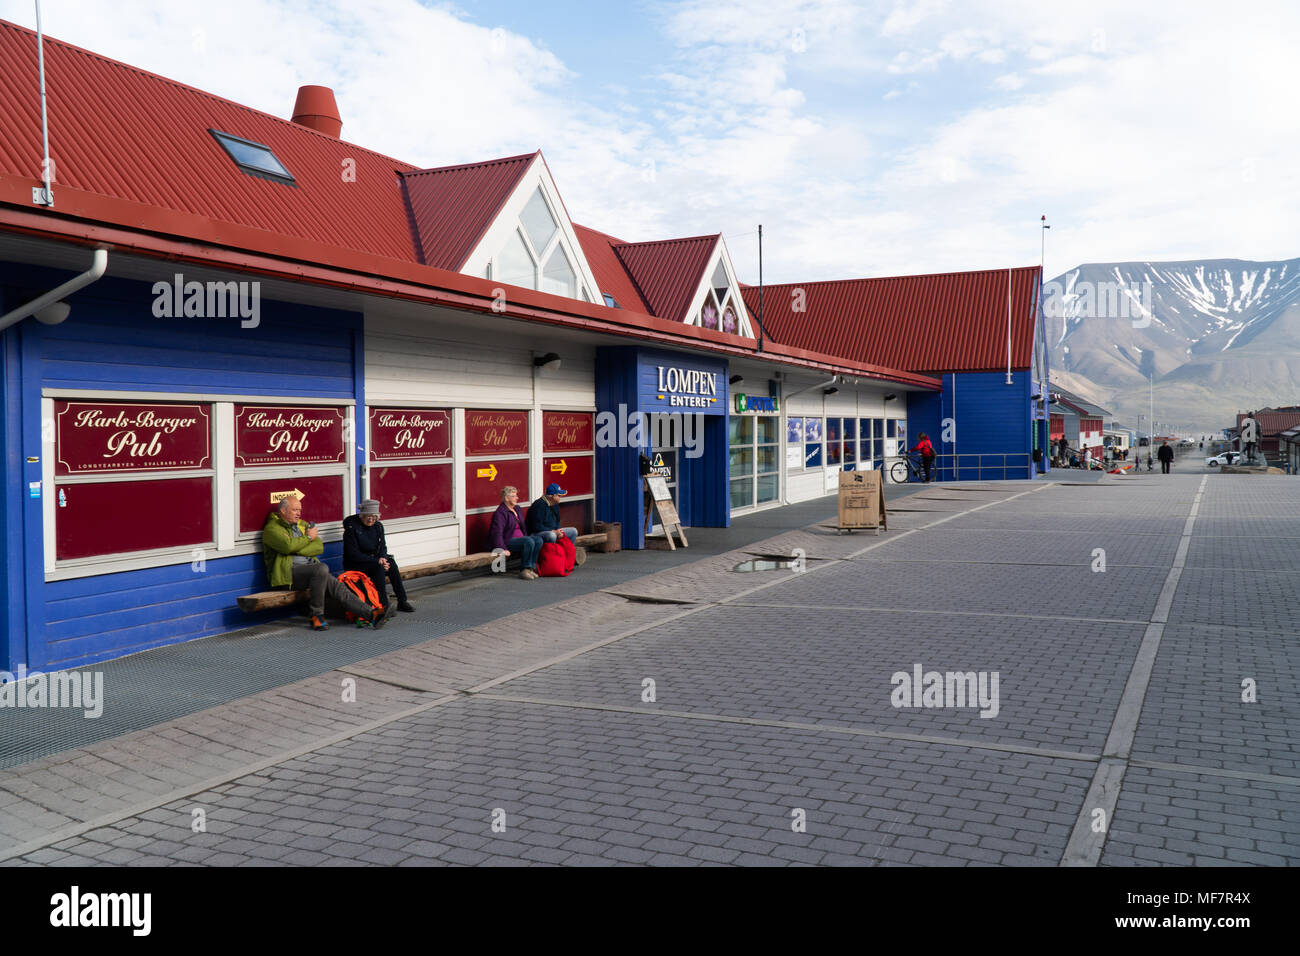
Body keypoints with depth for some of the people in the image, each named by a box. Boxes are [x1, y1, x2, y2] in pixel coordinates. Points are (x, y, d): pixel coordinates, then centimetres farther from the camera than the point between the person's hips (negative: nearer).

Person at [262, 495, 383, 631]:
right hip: (289, 572, -7)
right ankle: (317, 615, -22)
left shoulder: (302, 524, 22)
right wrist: (308, 537, -4)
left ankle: (369, 614, -26)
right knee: (322, 569, -32)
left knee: (336, 585, -16)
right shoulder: (272, 528, 2)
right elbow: (288, 545, -19)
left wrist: (297, 550, -6)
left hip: (309, 567, 7)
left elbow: (319, 548, 8)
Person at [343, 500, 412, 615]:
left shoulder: (378, 526, 5)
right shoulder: (351, 528, -14)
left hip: (373, 560, 6)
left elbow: (383, 546, 8)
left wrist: (382, 558, -17)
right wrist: (377, 561, -24)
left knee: (391, 563, -23)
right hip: (354, 565, -5)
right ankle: (384, 605, -31)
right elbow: (354, 555, -18)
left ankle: (402, 602, -21)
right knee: (379, 567, -32)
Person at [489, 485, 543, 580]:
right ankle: (525, 570, -24)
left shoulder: (517, 508, 17)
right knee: (529, 542, -30)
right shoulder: (500, 513, -11)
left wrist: (525, 536, 14)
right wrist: (503, 549, -24)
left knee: (538, 540, -17)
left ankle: (531, 567, -17)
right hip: (508, 542, -8)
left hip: (520, 538, 8)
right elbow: (497, 533, -19)